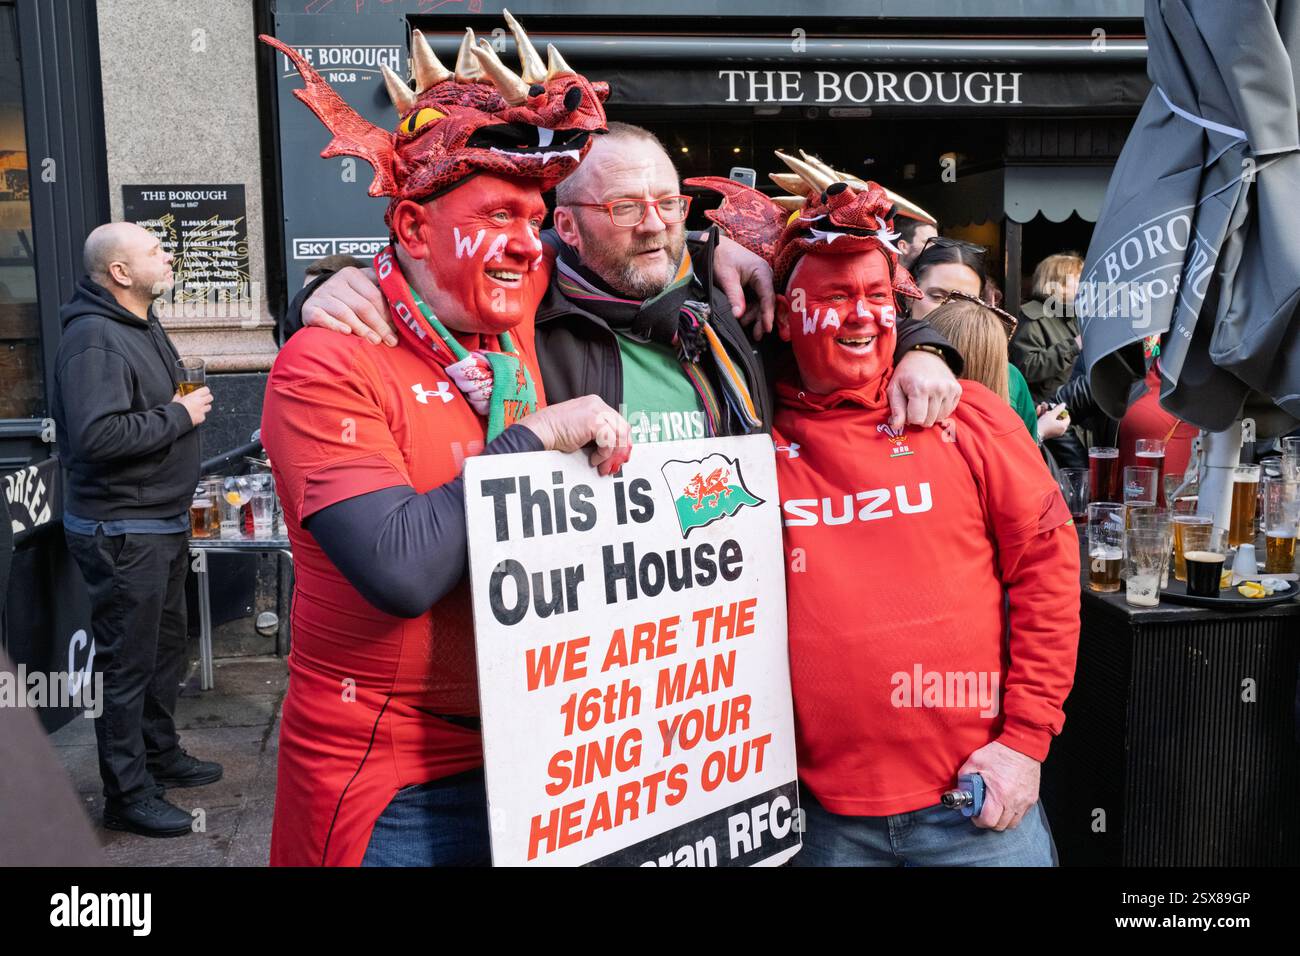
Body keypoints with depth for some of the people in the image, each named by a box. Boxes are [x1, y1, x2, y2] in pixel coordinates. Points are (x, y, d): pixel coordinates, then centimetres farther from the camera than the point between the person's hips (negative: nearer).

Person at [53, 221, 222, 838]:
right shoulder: (93, 338, -20)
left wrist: (186, 405, 8)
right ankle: (128, 794, 15)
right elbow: (97, 435, -31)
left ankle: (160, 752, 39)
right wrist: (179, 415, -22)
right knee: (126, 661, 1)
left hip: (163, 521, 10)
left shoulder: (144, 325, 12)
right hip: (122, 532, -10)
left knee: (165, 646, 21)